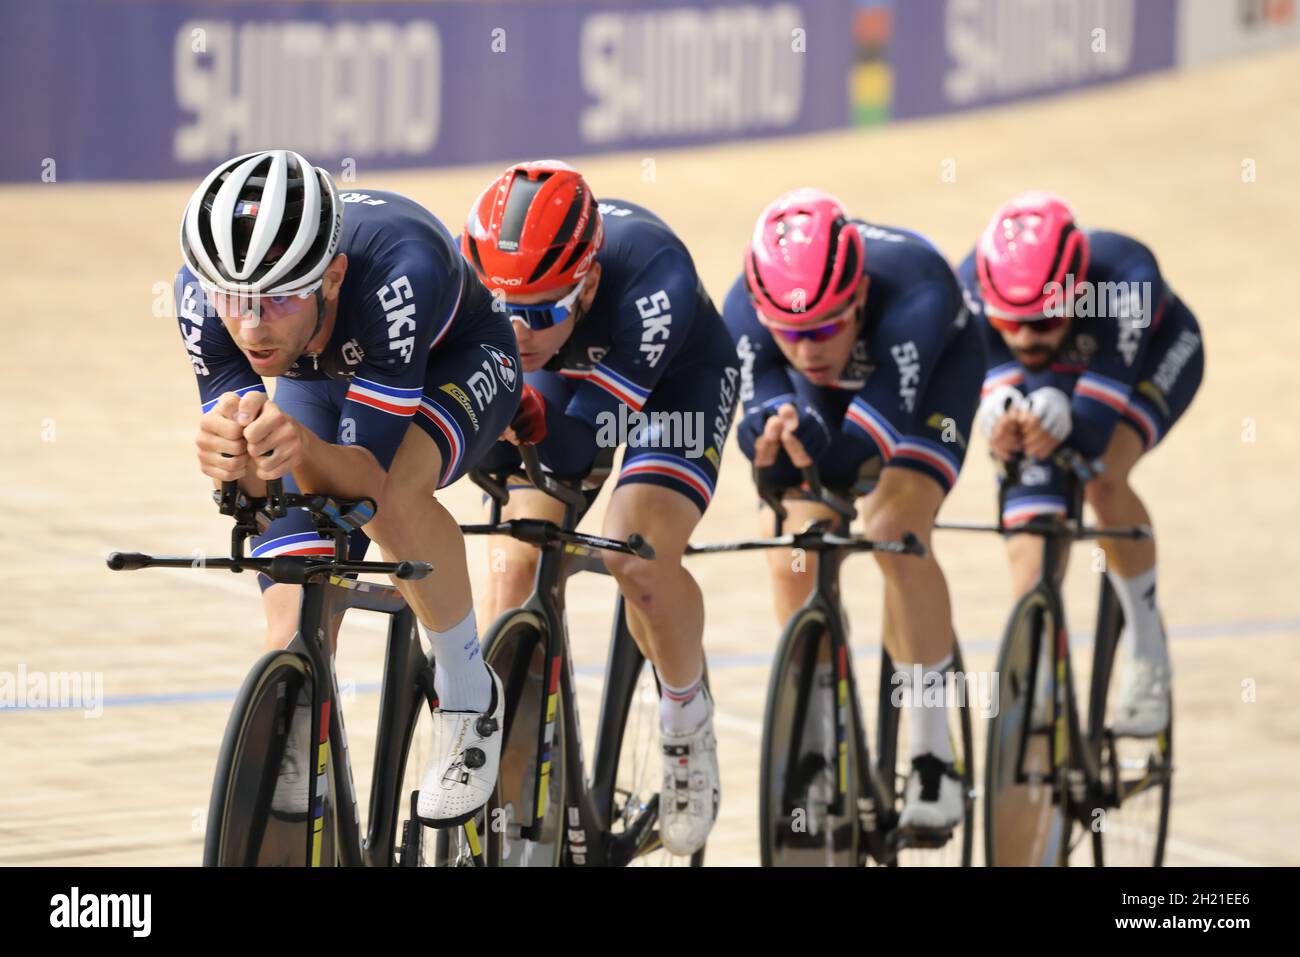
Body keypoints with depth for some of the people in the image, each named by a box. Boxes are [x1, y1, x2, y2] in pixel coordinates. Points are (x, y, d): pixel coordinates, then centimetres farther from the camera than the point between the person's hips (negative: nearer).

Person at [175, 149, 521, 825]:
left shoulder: (396, 270, -45)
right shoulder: (204, 291, -33)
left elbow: (369, 475, -42)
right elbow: (248, 487, -30)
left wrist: (303, 450, -64)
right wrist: (229, 458, -54)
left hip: (452, 361, -4)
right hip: (321, 379, 4)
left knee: (393, 494, -37)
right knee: (293, 649, -9)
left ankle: (469, 696, -13)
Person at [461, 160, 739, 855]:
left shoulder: (651, 272, -43)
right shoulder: (468, 272, -33)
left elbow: (579, 441, -42)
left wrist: (531, 418, -59)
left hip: (676, 380, -3)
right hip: (556, 381, 4)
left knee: (637, 560, -25)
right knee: (512, 570, -13)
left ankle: (689, 721, 3)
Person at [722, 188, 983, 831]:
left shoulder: (912, 294, -44)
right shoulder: (746, 313, -35)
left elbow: (881, 423, -48)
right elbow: (758, 420, -39)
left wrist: (809, 458, -63)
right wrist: (778, 432, -61)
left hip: (930, 374, -3)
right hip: (826, 394, 4)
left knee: (895, 533, -25)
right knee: (793, 559, -9)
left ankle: (935, 757, -14)